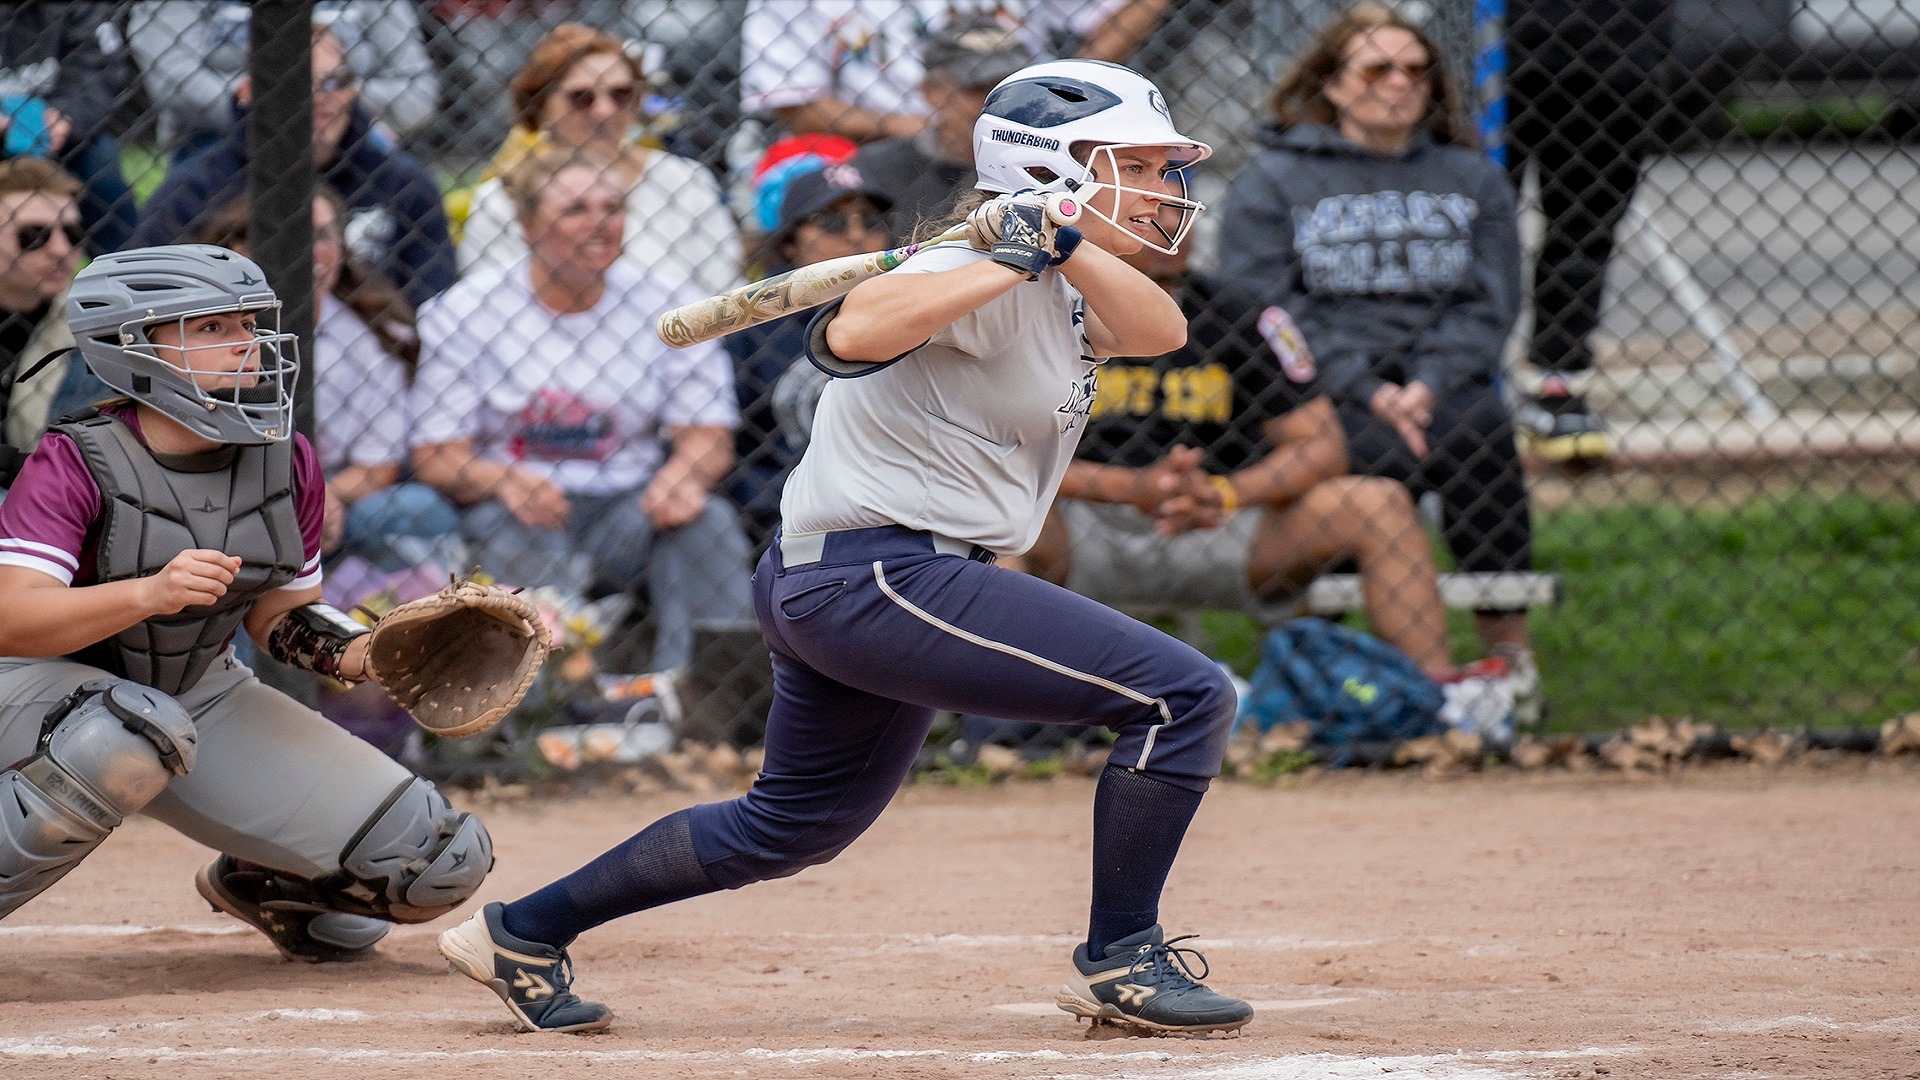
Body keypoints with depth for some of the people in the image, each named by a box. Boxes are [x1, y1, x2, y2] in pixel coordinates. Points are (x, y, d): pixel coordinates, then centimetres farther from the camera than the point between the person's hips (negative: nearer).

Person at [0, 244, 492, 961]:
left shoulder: (288, 463, -4)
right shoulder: (77, 463, -21)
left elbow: (280, 616, 6)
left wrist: (360, 652, -16)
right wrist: (147, 593, -48)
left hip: (203, 698, 6)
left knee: (443, 861, -4)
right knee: (135, 732, -45)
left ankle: (254, 884, 25)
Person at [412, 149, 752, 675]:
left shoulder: (664, 307, 8)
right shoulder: (463, 313, 4)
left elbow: (708, 438, 3)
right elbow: (437, 457, -2)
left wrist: (684, 475, -23)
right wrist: (505, 482, -25)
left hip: (633, 509, 2)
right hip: (515, 513, -2)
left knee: (708, 520, -28)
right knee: (531, 547, -35)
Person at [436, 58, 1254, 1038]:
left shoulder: (1059, 291, 15)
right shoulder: (981, 275, -14)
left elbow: (1160, 329, -3)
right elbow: (852, 333, -32)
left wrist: (1066, 244, -18)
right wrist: (1016, 257, -31)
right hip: (884, 579, -11)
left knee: (792, 826, 23)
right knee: (1186, 695, -14)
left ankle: (521, 932, 28)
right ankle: (1120, 959, -5)